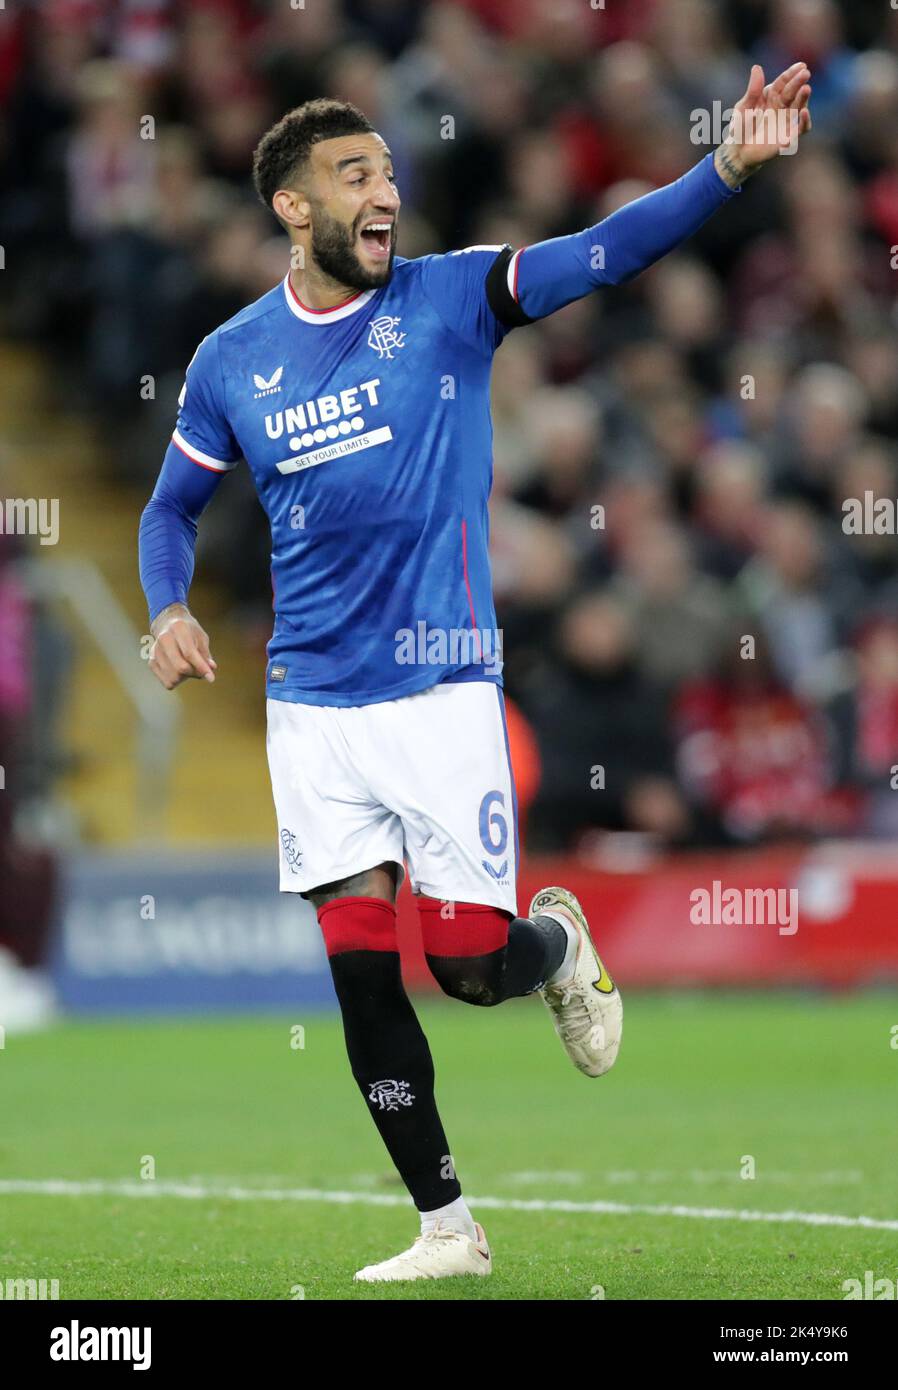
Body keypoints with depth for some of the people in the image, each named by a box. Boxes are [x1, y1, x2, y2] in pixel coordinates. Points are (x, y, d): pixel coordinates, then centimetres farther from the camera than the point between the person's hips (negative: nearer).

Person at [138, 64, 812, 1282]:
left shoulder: (449, 299, -3)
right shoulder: (233, 361, 4)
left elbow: (604, 254, -17)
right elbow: (173, 505, 17)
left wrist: (730, 167, -31)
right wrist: (170, 611, -3)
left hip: (443, 689, -2)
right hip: (313, 701, 2)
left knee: (474, 965, -7)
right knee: (361, 974, 0)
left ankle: (560, 945, 30)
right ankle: (446, 1227, 11)